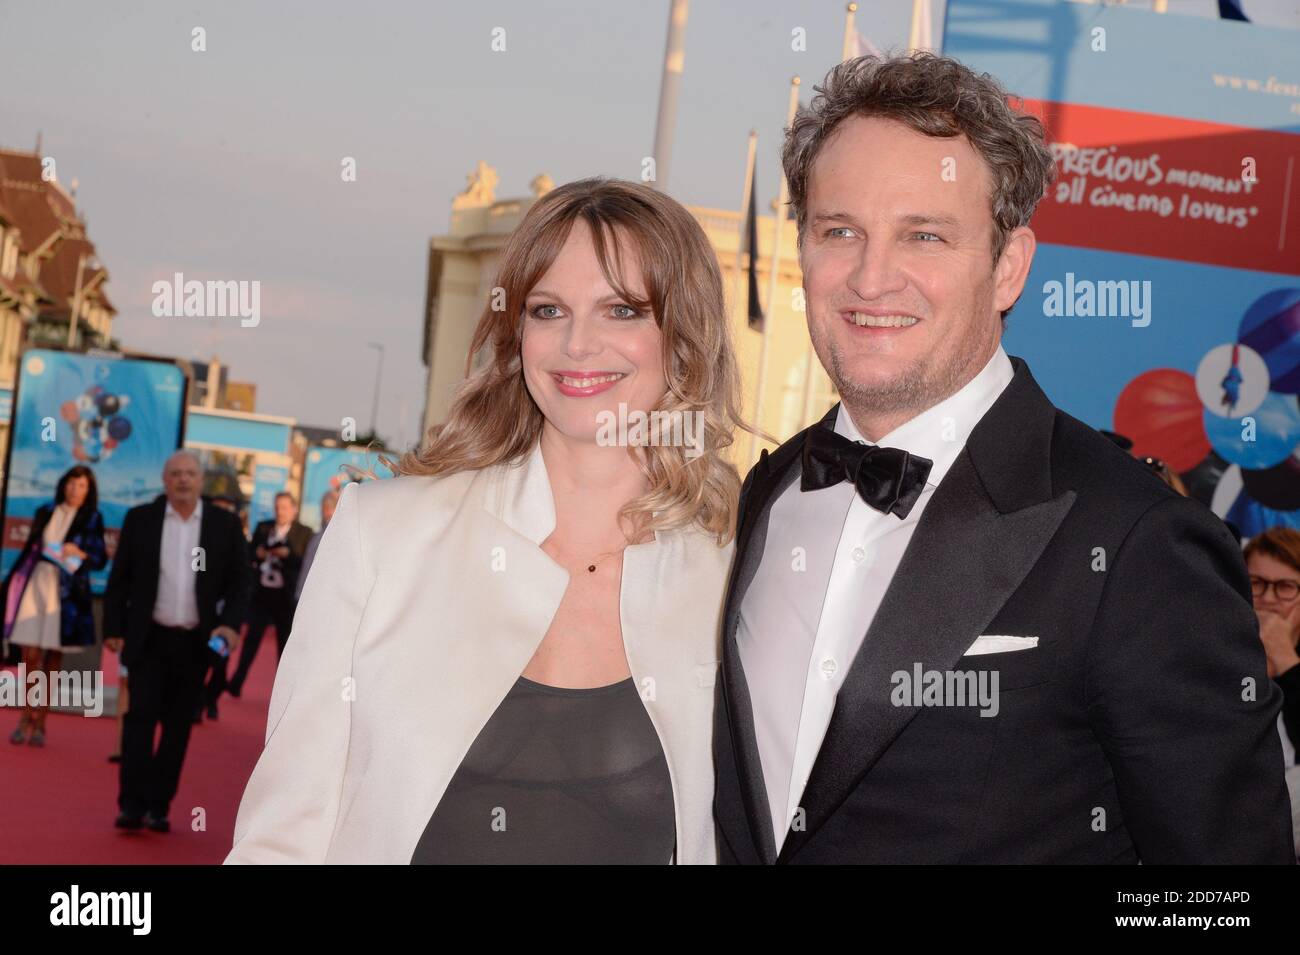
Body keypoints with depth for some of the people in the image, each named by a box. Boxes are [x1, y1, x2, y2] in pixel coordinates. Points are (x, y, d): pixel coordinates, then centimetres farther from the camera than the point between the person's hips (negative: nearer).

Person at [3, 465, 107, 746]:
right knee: (30, 657, -3)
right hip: (35, 586, 1)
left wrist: (80, 553, -15)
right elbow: (29, 549, 15)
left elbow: (101, 559, 3)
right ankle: (26, 718, 8)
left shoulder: (92, 519, 5)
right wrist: (12, 582, 11)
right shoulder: (45, 513, 11)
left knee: (52, 659, 2)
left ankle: (39, 723, 8)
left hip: (66, 594, -1)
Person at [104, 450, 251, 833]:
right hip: (149, 639, -1)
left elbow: (239, 581, 4)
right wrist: (114, 628, 0)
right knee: (140, 717, -7)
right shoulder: (140, 519, 1)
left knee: (178, 726, 5)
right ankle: (132, 804, -5)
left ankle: (159, 806, 11)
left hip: (196, 642, 1)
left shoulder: (225, 524, 2)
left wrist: (230, 622, -10)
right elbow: (119, 578, 4)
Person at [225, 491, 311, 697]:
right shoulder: (262, 527, 9)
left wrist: (288, 554, -21)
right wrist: (258, 554, -12)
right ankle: (236, 684, 6)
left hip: (287, 596, -2)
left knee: (285, 643, 6)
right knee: (251, 639, 3)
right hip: (262, 592, 2)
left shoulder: (304, 533, 0)